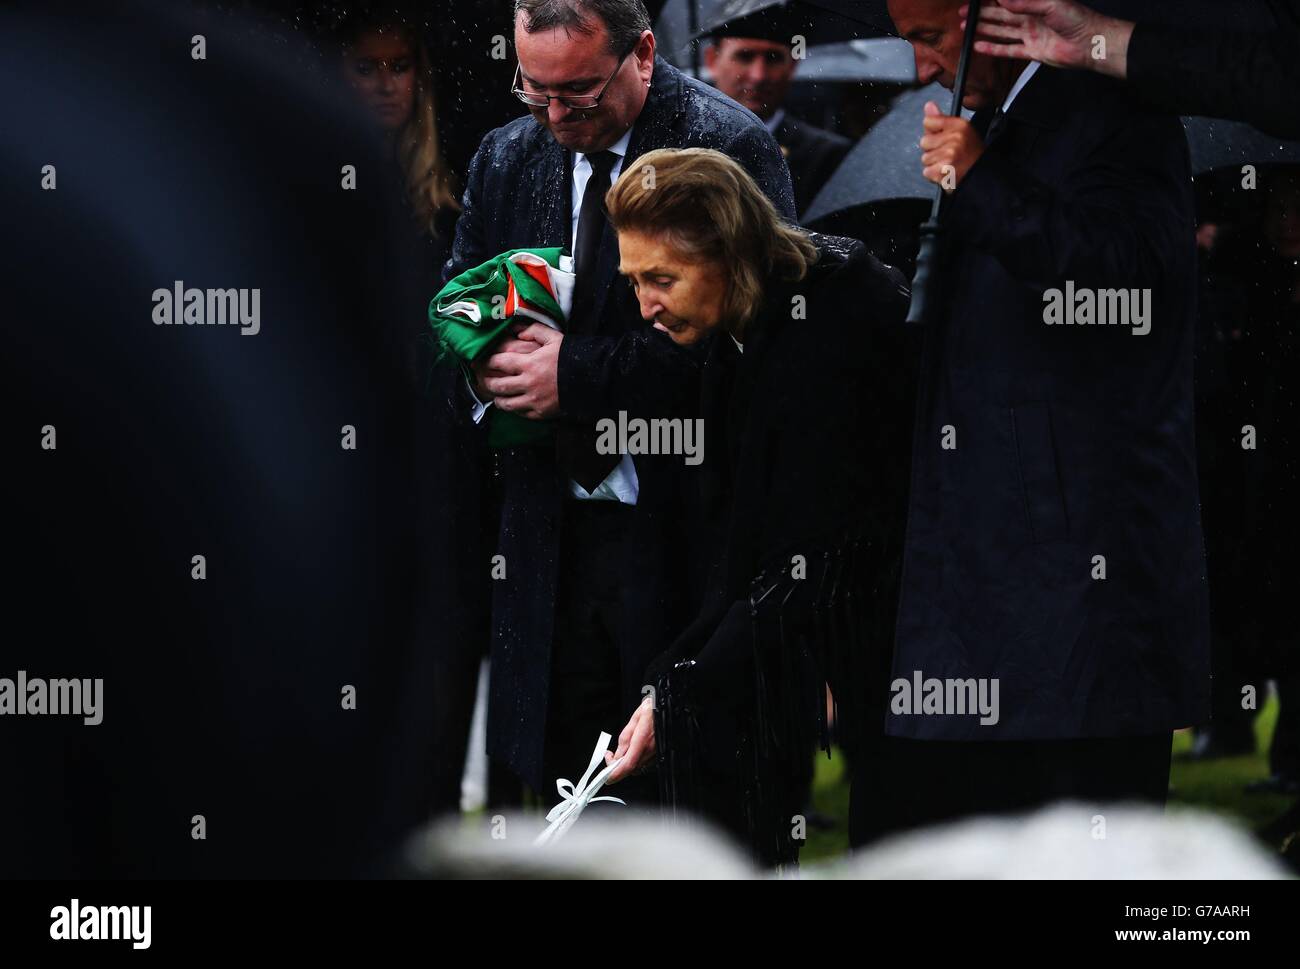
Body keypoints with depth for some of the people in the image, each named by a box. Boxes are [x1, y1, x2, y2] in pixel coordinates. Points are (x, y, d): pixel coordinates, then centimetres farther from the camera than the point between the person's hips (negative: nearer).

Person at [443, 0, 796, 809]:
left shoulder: (729, 150, -9)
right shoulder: (506, 161, 12)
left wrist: (580, 374, -20)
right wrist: (484, 368, -6)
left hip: (685, 531, -6)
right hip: (551, 532, 6)